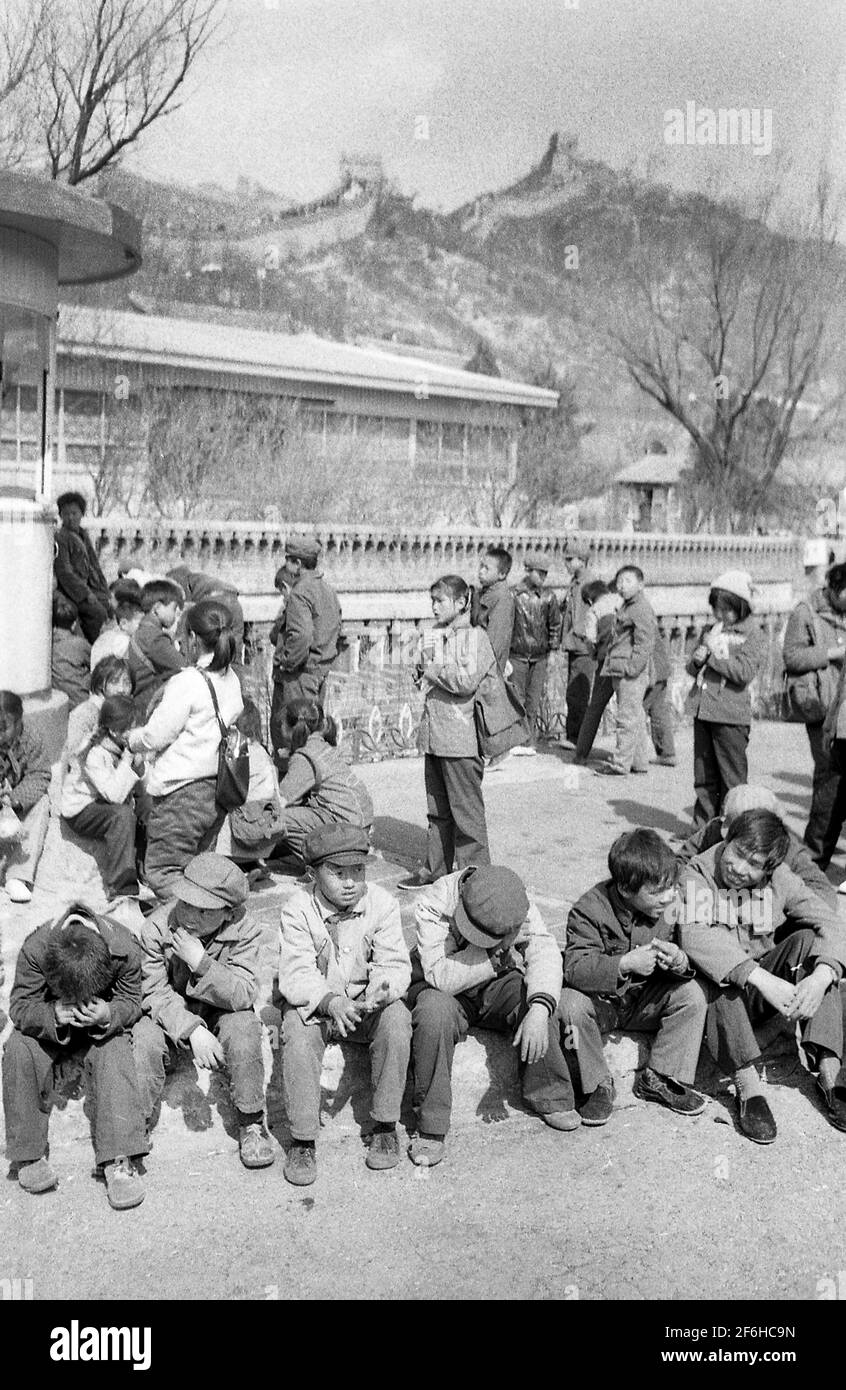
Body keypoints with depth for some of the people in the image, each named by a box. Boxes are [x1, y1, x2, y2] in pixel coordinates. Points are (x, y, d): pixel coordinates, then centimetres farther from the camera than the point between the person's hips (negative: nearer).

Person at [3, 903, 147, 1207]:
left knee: (114, 1052, -31)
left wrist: (109, 1015, -39)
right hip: (48, 1025, 1)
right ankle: (29, 1155, -15)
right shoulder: (35, 948, -32)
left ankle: (118, 1161, -30)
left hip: (104, 1025, 0)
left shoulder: (124, 949, -31)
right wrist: (52, 1015, -42)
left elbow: (132, 1002, -15)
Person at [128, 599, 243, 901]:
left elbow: (156, 736, -14)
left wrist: (129, 738, 8)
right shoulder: (232, 680, 5)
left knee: (162, 871, 1)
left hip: (182, 788, -8)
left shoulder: (186, 683, -18)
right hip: (219, 788, 8)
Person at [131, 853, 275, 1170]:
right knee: (145, 1037, -29)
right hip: (169, 1013, 0)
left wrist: (201, 962, -40)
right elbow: (155, 992, -17)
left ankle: (252, 1123, -11)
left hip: (222, 1012, 0)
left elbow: (243, 995, -26)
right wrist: (191, 1029, -32)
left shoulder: (246, 929, -22)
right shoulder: (157, 926, -22)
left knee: (244, 1028, -30)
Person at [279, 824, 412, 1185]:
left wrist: (382, 990, -37)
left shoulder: (382, 904, -11)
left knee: (396, 1020, -29)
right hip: (313, 1003, -1)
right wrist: (330, 1002, -41)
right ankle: (302, 1141, -17)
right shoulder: (297, 911, -15)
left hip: (367, 1001, 1)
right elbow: (295, 976, -22)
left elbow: (394, 965, -12)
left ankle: (385, 1127, -13)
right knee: (298, 1034, -32)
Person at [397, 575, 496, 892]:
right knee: (437, 811, 15)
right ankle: (436, 869, 23)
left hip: (461, 738, -8)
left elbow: (467, 681, -21)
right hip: (433, 736, 8)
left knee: (466, 810, -1)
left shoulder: (475, 637, -8)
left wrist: (434, 670, -8)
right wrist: (424, 669, 3)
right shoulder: (438, 635, 15)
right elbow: (423, 675, 24)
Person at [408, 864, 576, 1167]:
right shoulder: (432, 906, -27)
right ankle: (430, 1127, -23)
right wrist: (497, 954, -33)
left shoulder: (519, 907, -19)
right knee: (434, 1011, -36)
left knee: (534, 996, -28)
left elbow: (544, 951, -31)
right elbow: (440, 976, -33)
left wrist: (539, 1010, -46)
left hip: (495, 987, 2)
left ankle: (549, 1097, -7)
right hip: (442, 991, -2)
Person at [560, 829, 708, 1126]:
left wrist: (680, 962, -30)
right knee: (571, 1004, -33)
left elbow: (691, 962, -4)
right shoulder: (589, 910, -22)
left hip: (645, 1002, 4)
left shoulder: (671, 907, -10)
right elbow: (574, 968, -30)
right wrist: (625, 964, -43)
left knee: (693, 994, -19)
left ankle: (659, 1079, -6)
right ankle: (597, 1086, -12)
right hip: (600, 999, -3)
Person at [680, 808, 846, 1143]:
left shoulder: (780, 880, -5)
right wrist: (763, 979, -42)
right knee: (722, 970, -34)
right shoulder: (697, 875, -15)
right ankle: (748, 1090, -32)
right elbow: (694, 936, -34)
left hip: (762, 992, 3)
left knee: (807, 941, -21)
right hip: (718, 999, -3)